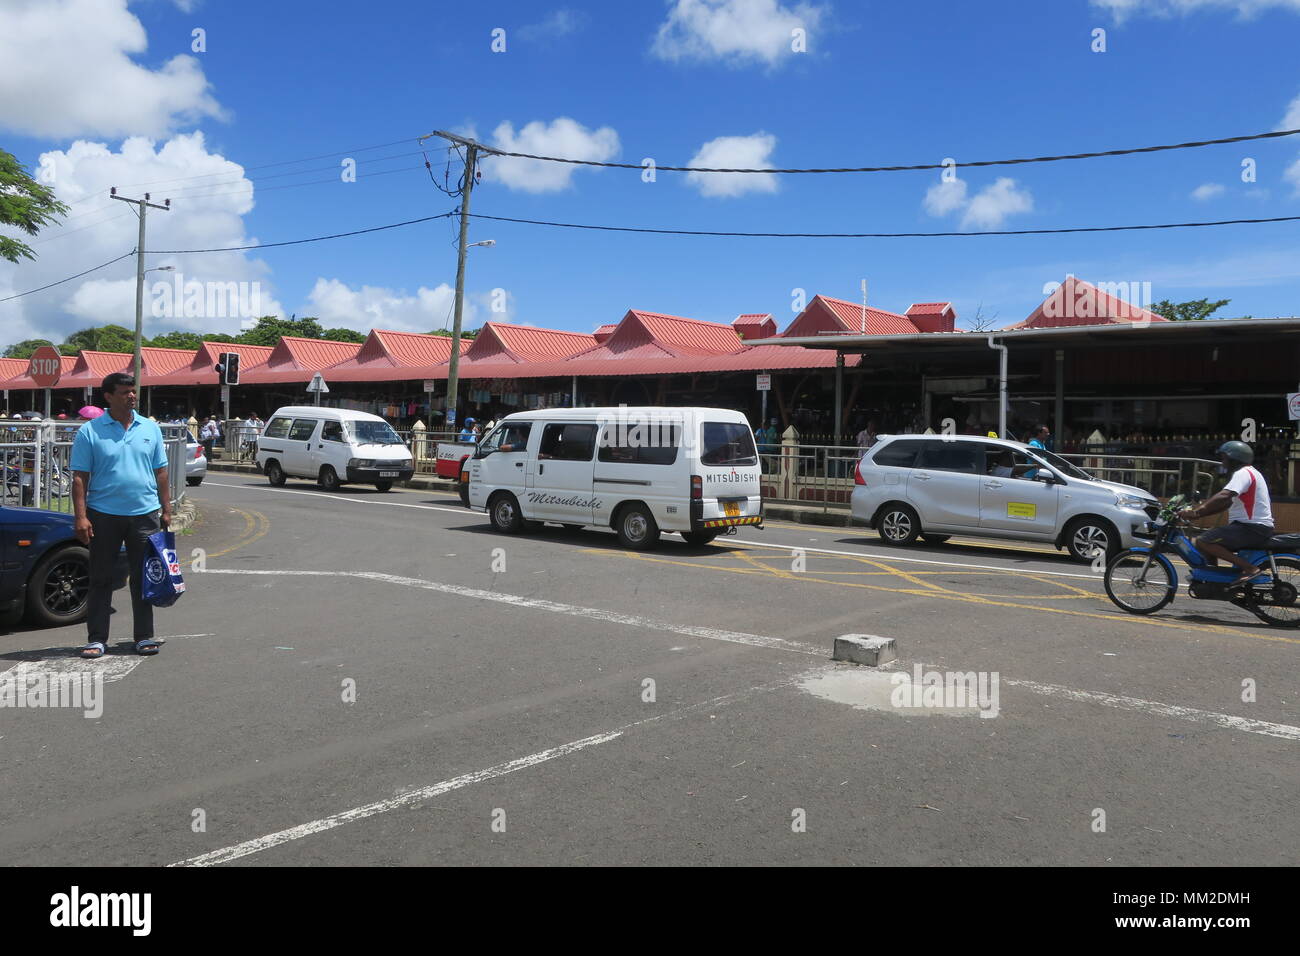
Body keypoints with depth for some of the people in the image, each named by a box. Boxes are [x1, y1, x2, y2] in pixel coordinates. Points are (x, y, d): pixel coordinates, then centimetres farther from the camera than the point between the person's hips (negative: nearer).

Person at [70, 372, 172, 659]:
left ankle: (144, 637, 16)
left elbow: (161, 473, 11)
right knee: (100, 579, 5)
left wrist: (166, 510, 7)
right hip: (104, 516, -2)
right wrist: (80, 516, -10)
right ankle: (97, 639, 14)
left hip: (144, 514, 2)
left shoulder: (150, 428, 8)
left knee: (143, 578, 8)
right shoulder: (90, 431, -1)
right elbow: (80, 477, -3)